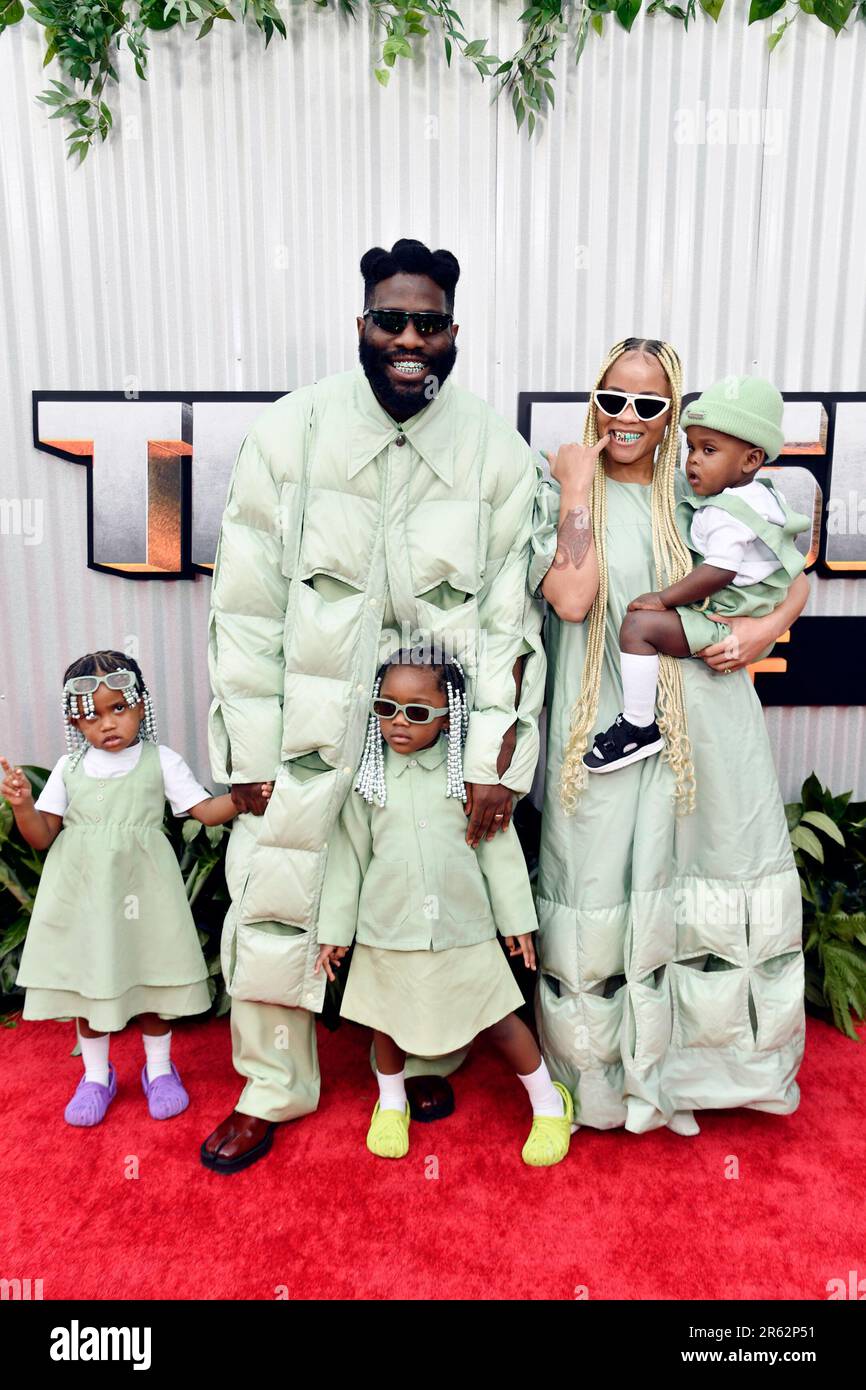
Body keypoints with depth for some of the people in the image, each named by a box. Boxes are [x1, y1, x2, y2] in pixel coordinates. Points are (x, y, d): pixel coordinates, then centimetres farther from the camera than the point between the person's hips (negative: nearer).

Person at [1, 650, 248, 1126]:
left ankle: (158, 1068, 31)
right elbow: (42, 837, 3)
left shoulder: (161, 761, -1)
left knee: (151, 975, 9)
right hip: (82, 891, 2)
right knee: (88, 977, 12)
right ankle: (96, 1075, 33)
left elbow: (206, 810, -4)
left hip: (142, 887, -2)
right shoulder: (69, 768, 4)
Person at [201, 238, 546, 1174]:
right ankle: (272, 1088, 32)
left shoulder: (496, 453, -2)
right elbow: (247, 604, -4)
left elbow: (511, 615, -3)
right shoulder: (289, 433, -5)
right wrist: (248, 753, -6)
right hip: (309, 728, 0)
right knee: (273, 904, 5)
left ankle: (420, 1059, 42)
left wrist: (498, 761, -8)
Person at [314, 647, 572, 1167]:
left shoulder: (467, 771, -6)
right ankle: (391, 1103, 46)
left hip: (464, 926, -1)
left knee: (498, 1016, 9)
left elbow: (499, 847, 0)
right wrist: (334, 929, 3)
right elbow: (348, 854, 1)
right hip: (387, 928, 1)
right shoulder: (368, 774, -4)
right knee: (389, 1019, 18)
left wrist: (517, 918, 3)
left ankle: (550, 1103, 32)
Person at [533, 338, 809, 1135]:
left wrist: (765, 628, -6)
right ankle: (609, 1069, 27)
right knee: (609, 896, 5)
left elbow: (795, 584, 15)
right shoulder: (564, 494, 2)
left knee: (719, 893, 8)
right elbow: (571, 599, -16)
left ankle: (706, 1061, 32)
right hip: (605, 731, -2)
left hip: (703, 730, 3)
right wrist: (578, 487, -11)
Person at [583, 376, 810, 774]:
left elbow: (718, 573, -29)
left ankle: (639, 727, -19)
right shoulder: (764, 495, 11)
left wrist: (662, 598, -22)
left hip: (724, 622, -12)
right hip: (743, 614, 12)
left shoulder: (725, 514, -22)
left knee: (638, 625, -24)